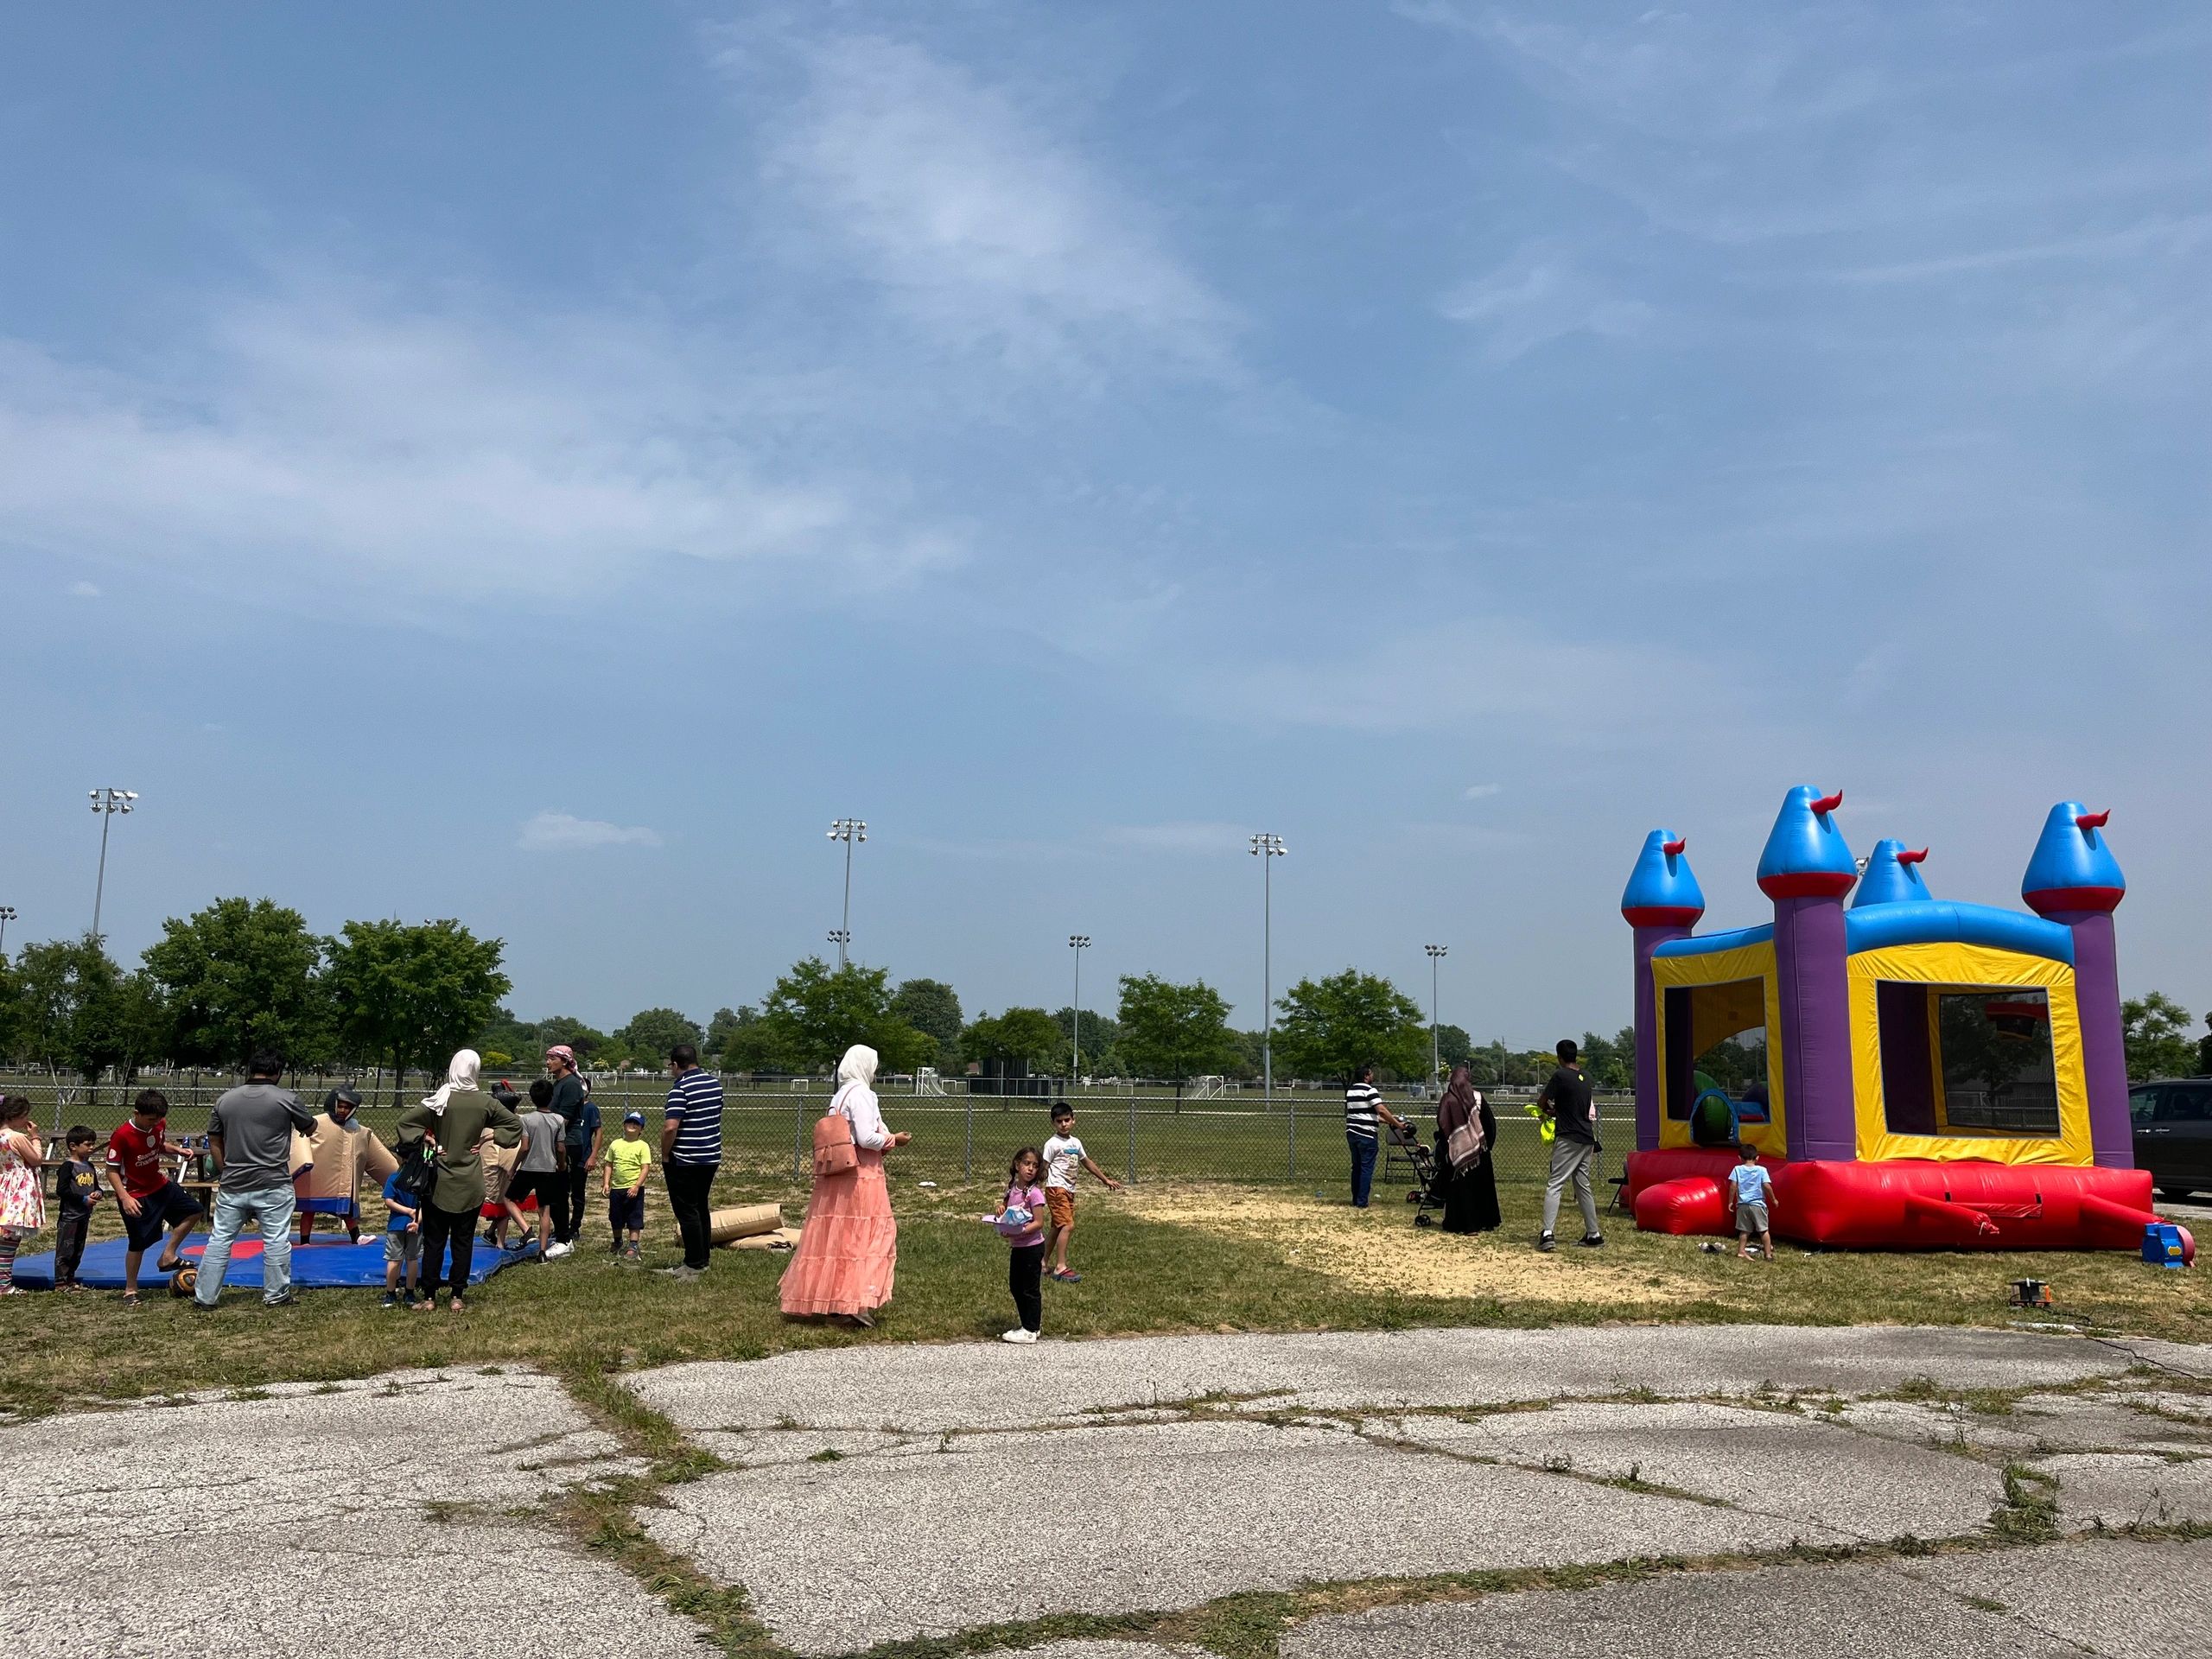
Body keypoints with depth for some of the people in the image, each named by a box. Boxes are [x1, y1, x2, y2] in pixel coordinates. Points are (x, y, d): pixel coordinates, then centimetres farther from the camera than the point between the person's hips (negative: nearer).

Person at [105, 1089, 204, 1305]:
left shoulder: (159, 1125, -7)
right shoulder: (122, 1135, -25)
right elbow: (112, 1169, -19)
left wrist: (177, 1150, -7)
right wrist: (125, 1197, -27)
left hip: (160, 1185, 7)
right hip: (135, 1196, -7)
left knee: (193, 1211, 7)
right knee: (138, 1243, -1)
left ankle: (167, 1257, 16)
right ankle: (130, 1290, 16)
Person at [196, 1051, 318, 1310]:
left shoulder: (225, 1100, 5)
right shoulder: (286, 1098, -7)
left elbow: (214, 1142, 11)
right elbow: (310, 1128, 8)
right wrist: (298, 1123, 31)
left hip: (232, 1186, 4)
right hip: (273, 1186, -4)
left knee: (219, 1239, 11)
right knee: (276, 1240, 5)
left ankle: (205, 1296, 16)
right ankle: (275, 1294, 12)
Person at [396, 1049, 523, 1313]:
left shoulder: (440, 1100, -10)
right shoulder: (485, 1103, -4)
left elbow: (405, 1120, -16)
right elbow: (515, 1124, 4)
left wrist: (426, 1139, -8)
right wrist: (489, 1137, 2)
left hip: (440, 1183, -1)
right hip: (471, 1185, 1)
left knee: (434, 1241, 7)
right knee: (463, 1240, 9)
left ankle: (429, 1297, 9)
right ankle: (457, 1296, 11)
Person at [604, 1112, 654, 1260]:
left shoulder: (642, 1146, -6)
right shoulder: (615, 1144, 6)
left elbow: (645, 1168, -10)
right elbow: (609, 1164, 11)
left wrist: (636, 1186, -19)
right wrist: (606, 1183, 2)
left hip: (634, 1189, -4)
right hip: (616, 1188, 4)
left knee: (634, 1219, -1)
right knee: (616, 1219, 16)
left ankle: (634, 1246, 6)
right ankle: (617, 1244, 35)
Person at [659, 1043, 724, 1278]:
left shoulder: (680, 1088, -17)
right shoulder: (715, 1083, 8)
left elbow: (670, 1127, -24)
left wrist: (665, 1156, -11)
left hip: (684, 1161, -8)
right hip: (712, 1157, 8)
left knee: (687, 1212, 0)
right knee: (701, 1209, 18)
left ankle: (694, 1265, 3)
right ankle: (703, 1259, 24)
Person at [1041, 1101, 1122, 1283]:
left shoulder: (1076, 1143, 13)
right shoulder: (1052, 1144, -9)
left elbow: (1087, 1163, 25)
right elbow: (1044, 1169, -10)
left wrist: (1106, 1180, 29)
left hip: (1070, 1191, 8)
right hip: (1056, 1188, -8)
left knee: (1058, 1228, 12)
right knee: (1068, 1225, -18)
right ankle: (1060, 1267, -18)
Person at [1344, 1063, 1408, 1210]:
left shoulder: (1350, 1091, 15)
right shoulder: (1370, 1090, -12)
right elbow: (1381, 1111, -19)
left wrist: (1388, 1119, 18)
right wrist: (1397, 1124, -11)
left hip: (1352, 1132, 8)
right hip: (1366, 1134, -8)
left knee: (1356, 1167, 15)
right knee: (1367, 1168, -3)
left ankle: (1355, 1200, 19)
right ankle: (1362, 1202, -4)